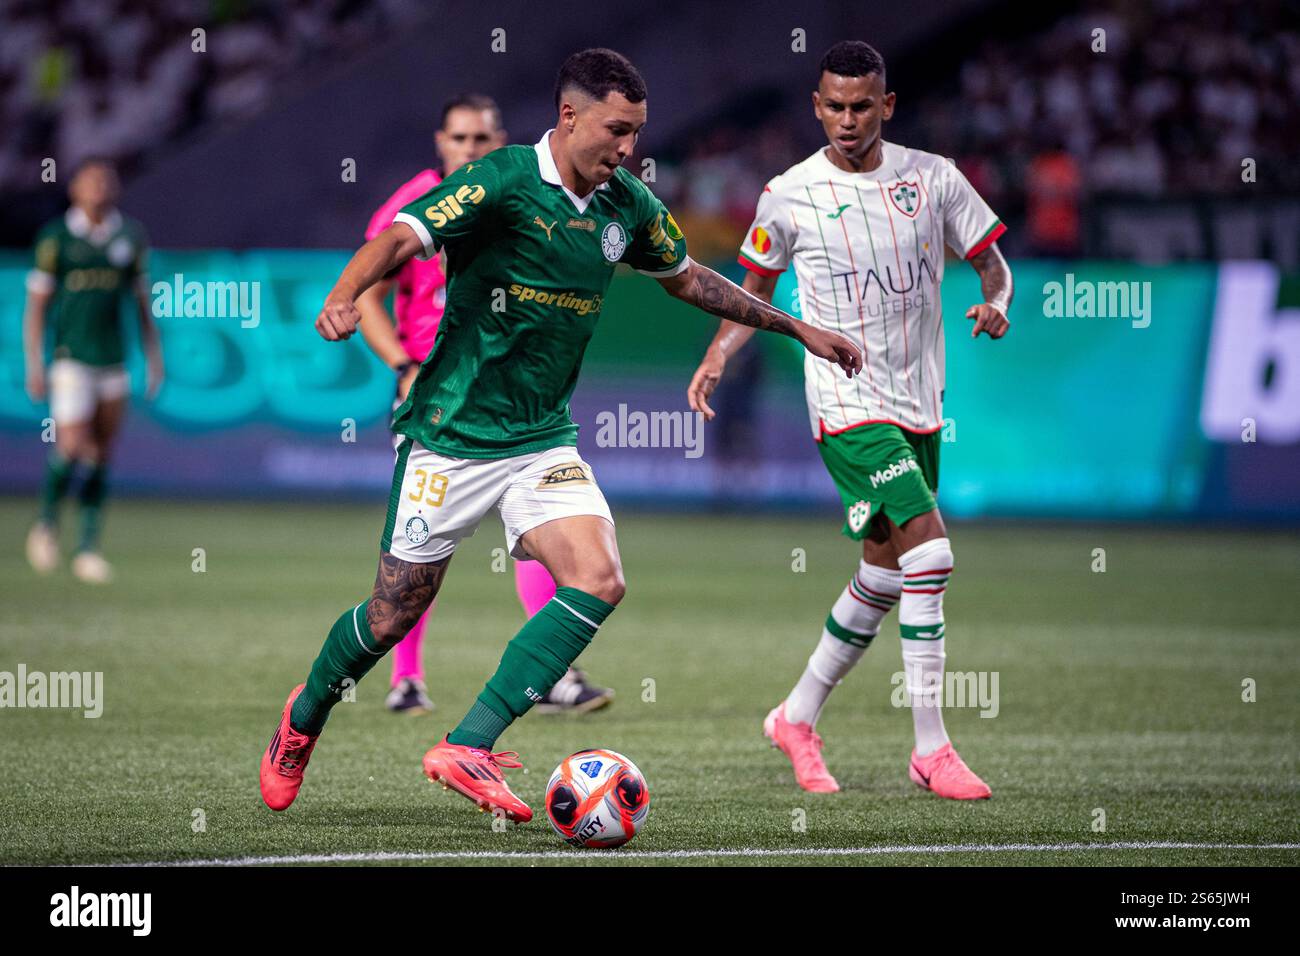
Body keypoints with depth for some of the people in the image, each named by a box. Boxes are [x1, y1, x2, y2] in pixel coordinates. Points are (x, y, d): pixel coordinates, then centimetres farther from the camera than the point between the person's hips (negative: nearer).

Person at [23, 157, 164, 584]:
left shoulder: (131, 237, 8)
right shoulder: (56, 237, -1)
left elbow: (143, 304, 15)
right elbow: (37, 305, 1)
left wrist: (154, 358, 9)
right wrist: (34, 365, -5)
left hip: (115, 363, 4)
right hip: (70, 358, -4)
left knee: (102, 456, 3)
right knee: (72, 446, -16)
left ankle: (87, 548, 9)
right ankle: (47, 522, 8)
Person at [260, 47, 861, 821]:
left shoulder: (627, 206, 4)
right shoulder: (505, 181, -16)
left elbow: (687, 277, 22)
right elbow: (401, 239, -26)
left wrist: (798, 328, 25)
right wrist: (344, 299, -46)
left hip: (543, 438, 5)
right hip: (453, 437, -5)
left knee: (598, 582, -17)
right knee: (395, 613, 3)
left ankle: (468, 749, -15)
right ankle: (304, 718, 34)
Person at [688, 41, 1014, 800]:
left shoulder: (933, 178, 2)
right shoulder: (790, 195, -3)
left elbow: (991, 262, 10)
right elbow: (756, 288, 11)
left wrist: (996, 303, -12)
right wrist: (719, 354, -5)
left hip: (919, 404, 5)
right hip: (847, 403, -5)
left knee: (884, 577, 12)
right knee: (930, 551, -19)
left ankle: (798, 719, 32)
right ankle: (931, 749, -14)